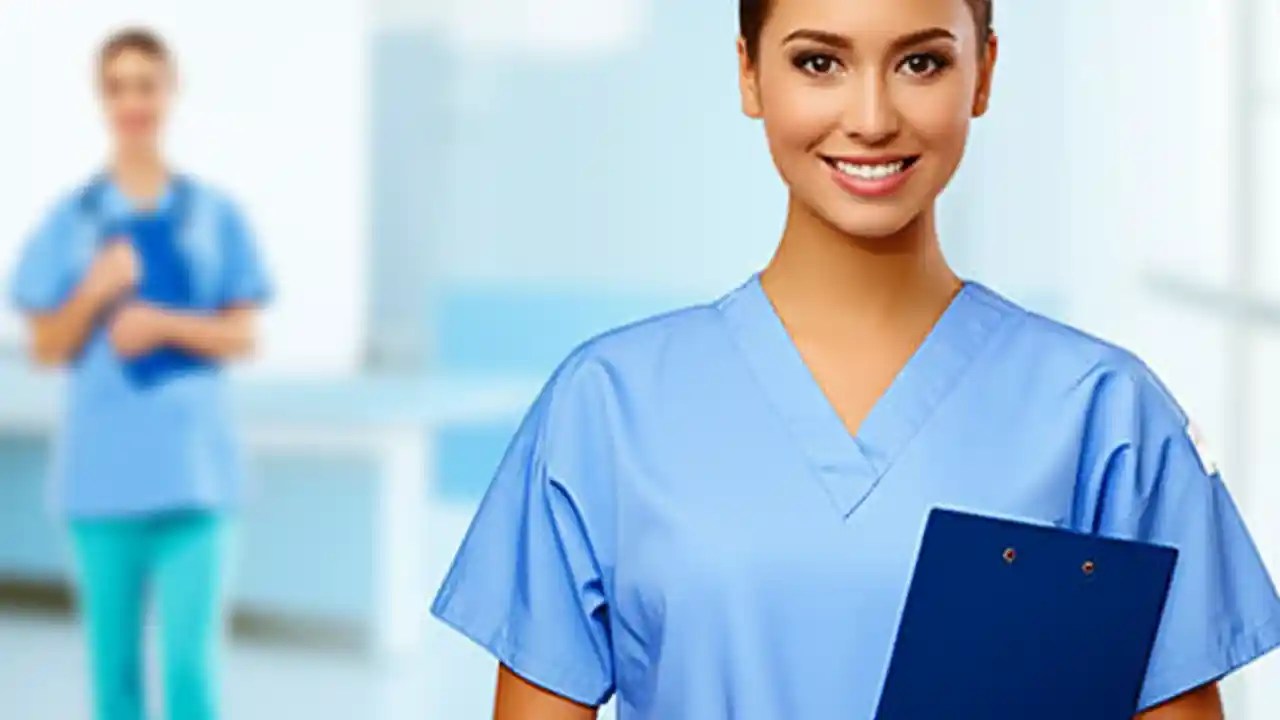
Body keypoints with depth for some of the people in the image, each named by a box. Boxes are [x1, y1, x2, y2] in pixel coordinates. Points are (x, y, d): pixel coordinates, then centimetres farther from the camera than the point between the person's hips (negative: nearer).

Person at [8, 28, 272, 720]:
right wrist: (95, 291, -13)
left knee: (191, 659, -6)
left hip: (191, 471, -1)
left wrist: (165, 323, -11)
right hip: (102, 472, 1)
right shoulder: (71, 220, 5)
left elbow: (242, 336, 5)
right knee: (113, 663, 8)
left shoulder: (214, 215, 5)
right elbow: (47, 348, 5)